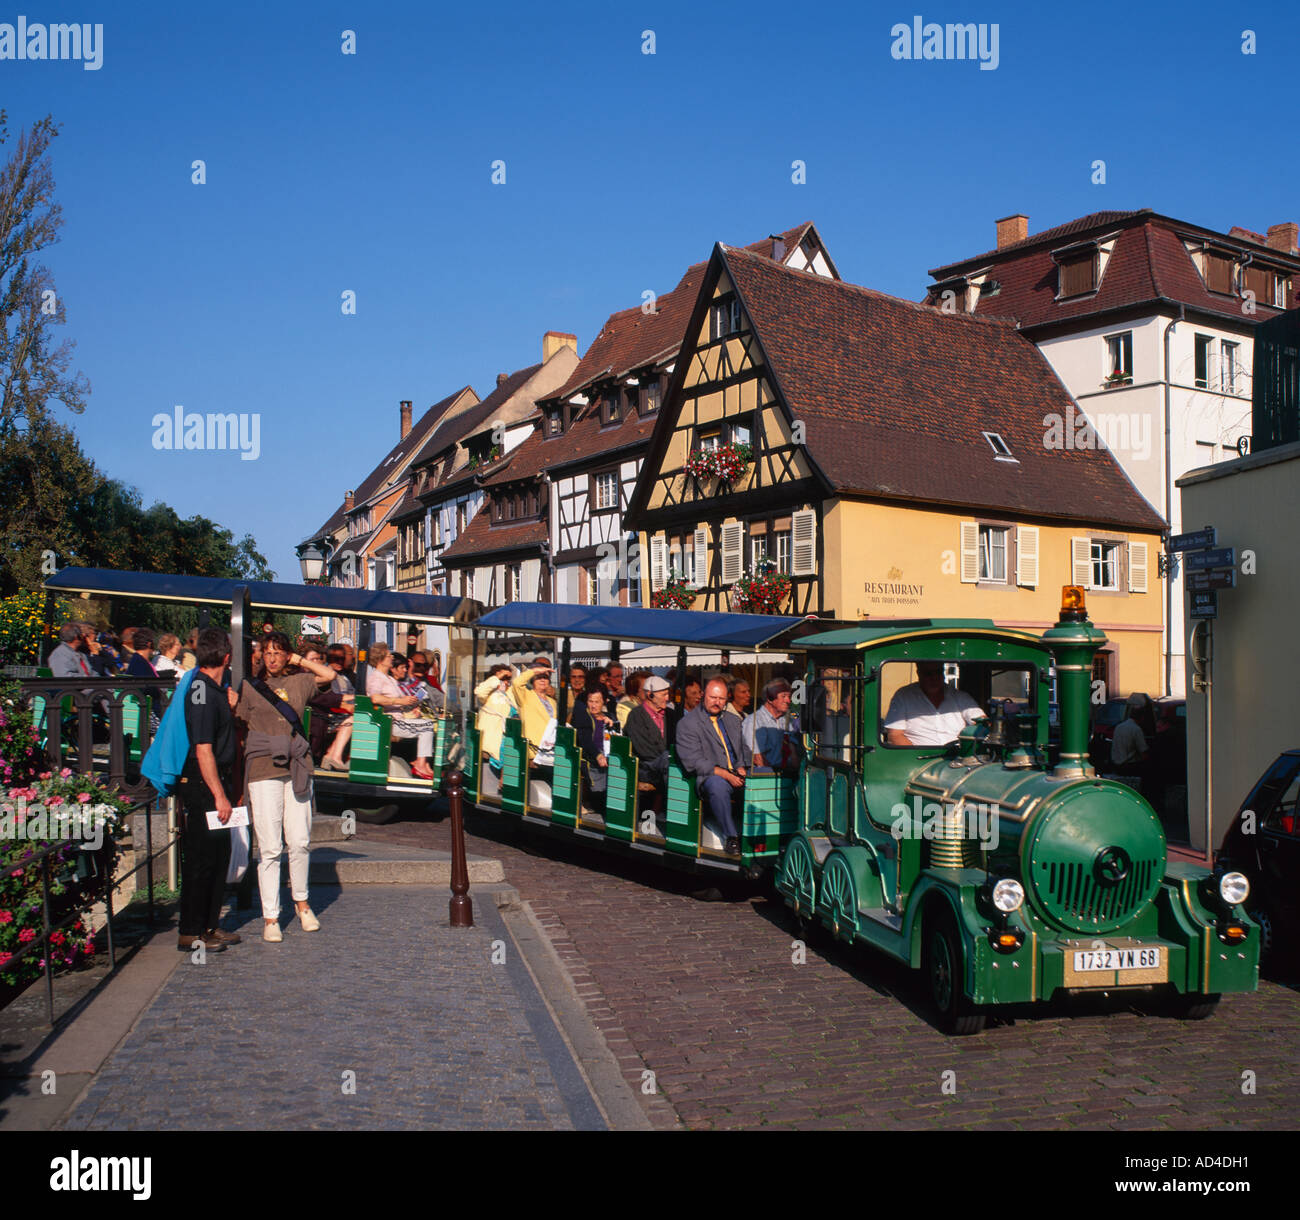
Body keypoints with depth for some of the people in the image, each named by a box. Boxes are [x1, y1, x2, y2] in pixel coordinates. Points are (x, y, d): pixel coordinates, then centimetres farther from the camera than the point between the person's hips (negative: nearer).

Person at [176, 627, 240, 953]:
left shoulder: (212, 690, 10)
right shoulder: (203, 693, -19)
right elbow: (203, 750, -22)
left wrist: (228, 704, 14)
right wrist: (219, 795, -22)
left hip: (215, 783, 10)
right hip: (202, 787, -10)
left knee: (219, 855, 15)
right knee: (200, 859, -2)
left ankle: (209, 925, 25)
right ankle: (190, 933, 7)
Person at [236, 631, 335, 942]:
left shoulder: (298, 683, 13)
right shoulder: (249, 688, 8)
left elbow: (329, 675, 5)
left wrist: (298, 660, 10)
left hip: (297, 769, 2)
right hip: (263, 771, -2)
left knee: (300, 842, 3)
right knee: (270, 847, -3)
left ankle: (301, 902, 23)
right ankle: (270, 917, 2)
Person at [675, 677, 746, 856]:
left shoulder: (733, 720, 22)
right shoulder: (688, 723, 1)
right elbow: (693, 762, -9)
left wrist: (741, 768, 0)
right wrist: (725, 774, -17)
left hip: (735, 776, 5)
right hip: (709, 777, -5)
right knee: (718, 785, -39)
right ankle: (731, 837, -28)